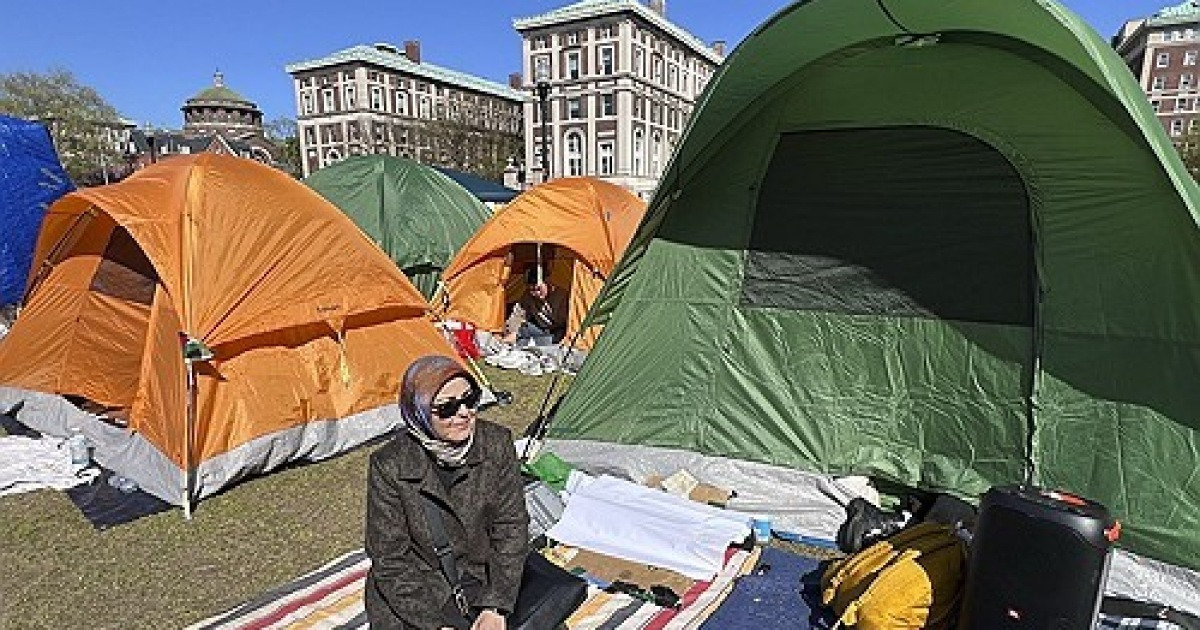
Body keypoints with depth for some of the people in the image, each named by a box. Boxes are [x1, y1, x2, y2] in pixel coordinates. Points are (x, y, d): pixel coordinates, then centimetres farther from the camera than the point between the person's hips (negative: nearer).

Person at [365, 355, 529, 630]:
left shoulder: (497, 444, -11)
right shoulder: (390, 466, -17)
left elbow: (511, 527, -5)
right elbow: (391, 559, -11)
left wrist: (497, 607, -10)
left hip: (485, 579, 2)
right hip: (422, 592, -2)